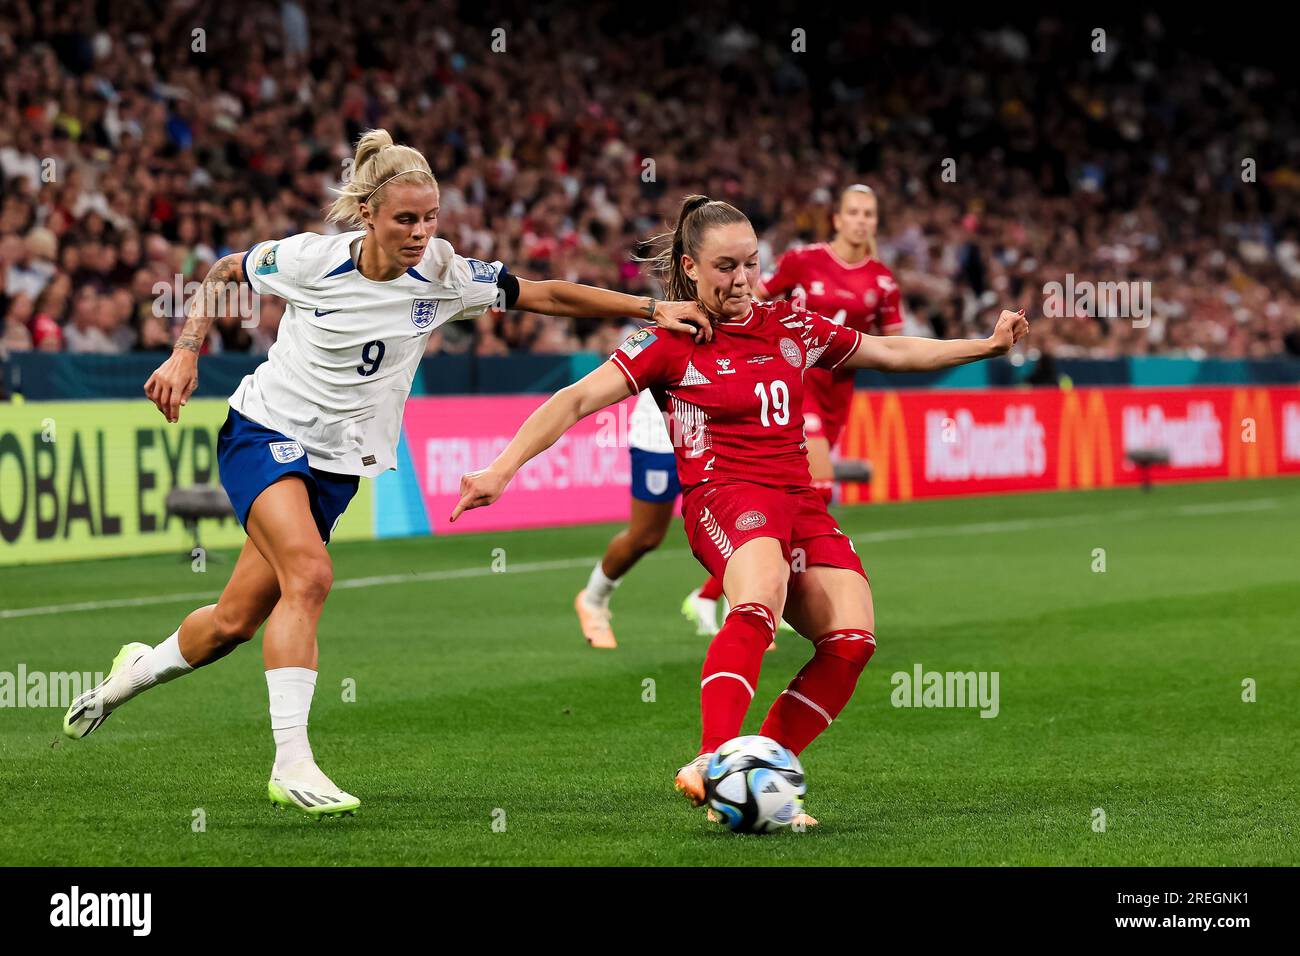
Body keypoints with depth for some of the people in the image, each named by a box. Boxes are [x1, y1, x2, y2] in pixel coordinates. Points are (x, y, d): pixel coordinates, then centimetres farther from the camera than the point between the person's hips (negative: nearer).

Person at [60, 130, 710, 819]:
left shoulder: (442, 273, -10)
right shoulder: (310, 258, -15)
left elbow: (547, 295, -6)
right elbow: (222, 273, 4)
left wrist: (653, 309, -13)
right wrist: (187, 354, -5)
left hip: (337, 463, 4)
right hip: (264, 431, -4)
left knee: (235, 621, 4)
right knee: (309, 574, -29)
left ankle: (138, 669, 36)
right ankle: (291, 763, -28)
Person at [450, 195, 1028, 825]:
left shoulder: (790, 326, 16)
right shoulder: (671, 343, 2)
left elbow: (892, 353, 28)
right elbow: (578, 400, -5)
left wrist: (987, 345, 25)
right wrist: (502, 469, -17)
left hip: (798, 500, 6)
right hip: (724, 492, -6)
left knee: (853, 636, -17)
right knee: (760, 594, -38)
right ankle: (711, 762, -48)